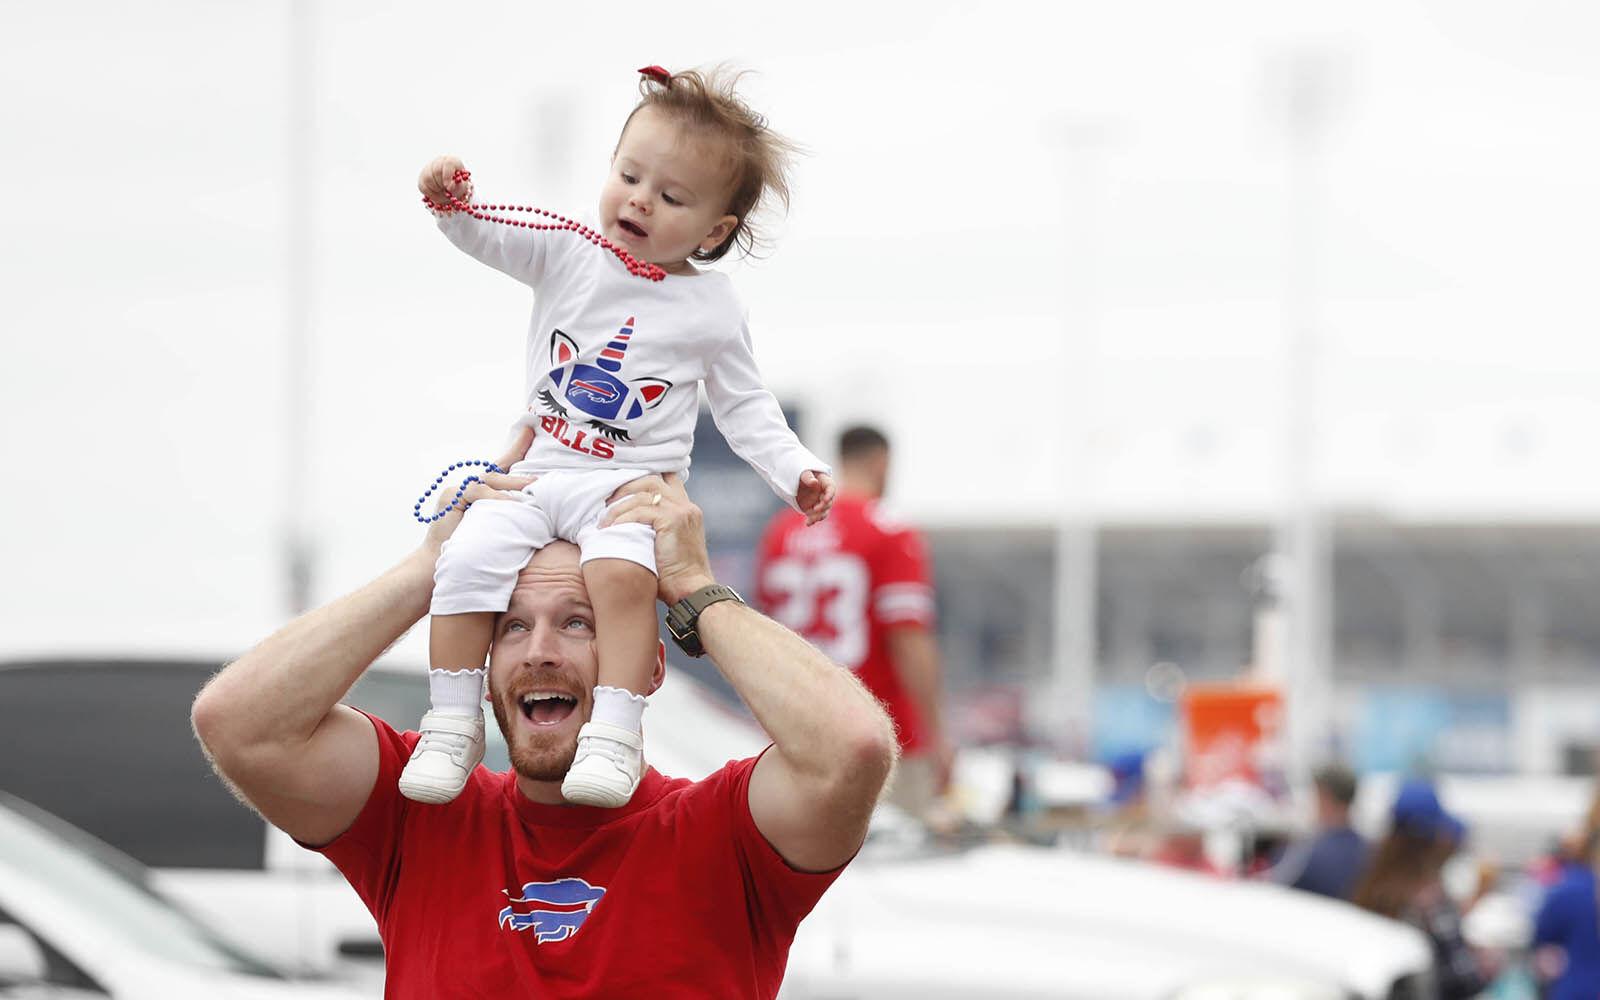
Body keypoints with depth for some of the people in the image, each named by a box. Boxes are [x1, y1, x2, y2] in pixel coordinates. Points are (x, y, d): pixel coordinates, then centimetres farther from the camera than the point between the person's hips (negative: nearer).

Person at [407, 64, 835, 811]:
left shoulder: (712, 308, 3)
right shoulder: (569, 253, 5)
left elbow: (744, 405, 10)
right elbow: (491, 236, -4)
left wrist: (794, 470, -3)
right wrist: (453, 204, -27)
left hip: (633, 487, -2)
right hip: (536, 473, 3)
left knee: (622, 572, -34)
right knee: (467, 562, -21)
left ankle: (614, 739, -32)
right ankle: (452, 728, -10)